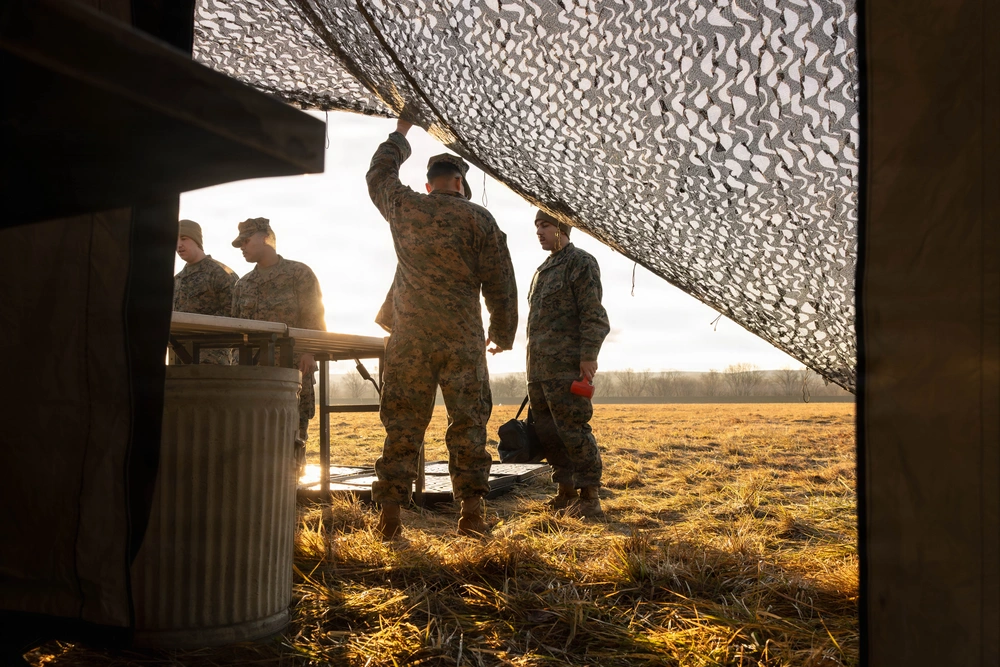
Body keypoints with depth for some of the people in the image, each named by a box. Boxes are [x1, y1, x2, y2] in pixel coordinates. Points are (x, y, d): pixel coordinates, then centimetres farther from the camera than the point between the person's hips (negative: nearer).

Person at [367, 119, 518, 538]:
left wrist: (400, 134, 44)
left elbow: (379, 174, 29)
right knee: (468, 423, 6)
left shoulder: (403, 207, 6)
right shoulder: (479, 220, 0)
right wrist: (503, 334, 14)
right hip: (462, 339, -2)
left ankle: (390, 513, 6)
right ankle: (471, 511, 5)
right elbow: (500, 284, 2)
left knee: (402, 425, 6)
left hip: (409, 338, 2)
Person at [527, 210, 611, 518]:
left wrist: (588, 355, -19)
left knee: (573, 430, -9)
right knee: (547, 431, 10)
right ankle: (566, 492, 21)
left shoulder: (581, 262, -4)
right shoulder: (544, 269, 23)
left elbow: (593, 315, -12)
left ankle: (589, 496, 0)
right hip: (539, 366, 9)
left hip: (566, 366, -9)